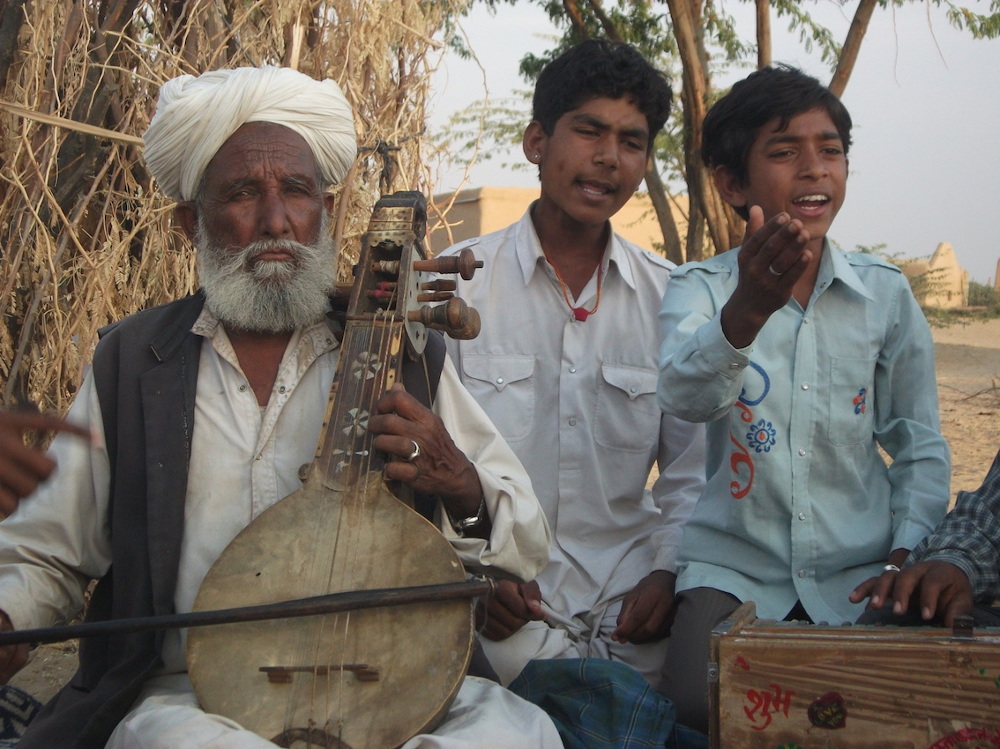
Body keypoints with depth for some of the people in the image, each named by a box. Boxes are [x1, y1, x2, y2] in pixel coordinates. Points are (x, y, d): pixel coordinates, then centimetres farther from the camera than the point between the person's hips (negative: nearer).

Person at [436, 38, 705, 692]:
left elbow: (690, 470, 12)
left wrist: (667, 570, -4)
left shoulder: (672, 296, 7)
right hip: (500, 601, -2)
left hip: (632, 599, 3)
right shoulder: (454, 280, -1)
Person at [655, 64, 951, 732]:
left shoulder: (886, 293, 3)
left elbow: (921, 446, 10)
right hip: (733, 567, -1)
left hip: (860, 575, 2)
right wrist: (746, 310, -44)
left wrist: (906, 558, -5)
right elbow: (686, 396, -25)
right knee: (700, 709, -23)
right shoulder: (701, 289, -2)